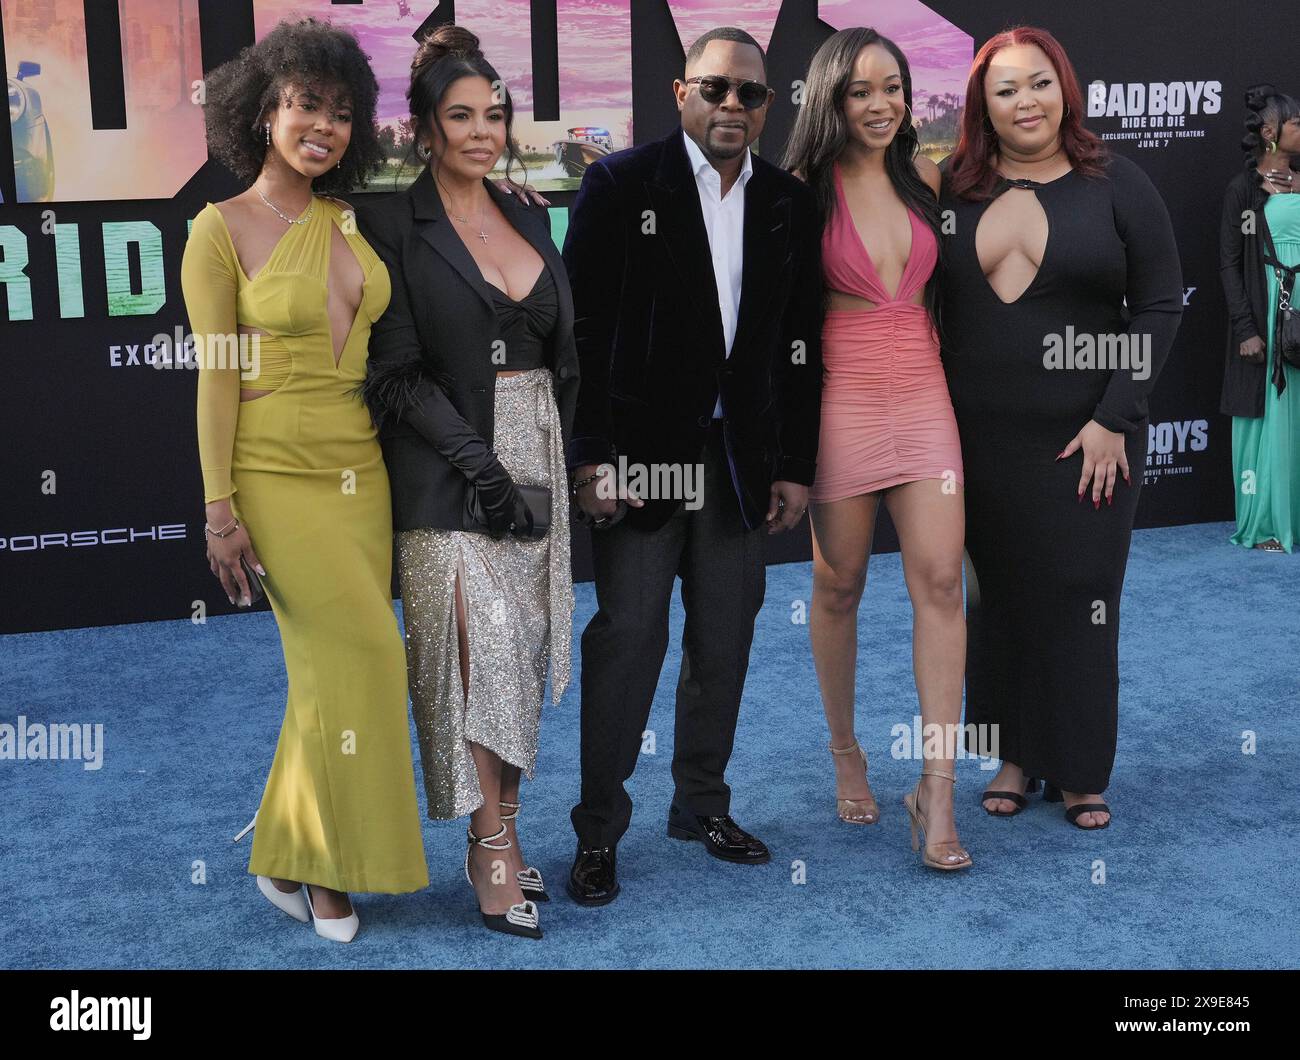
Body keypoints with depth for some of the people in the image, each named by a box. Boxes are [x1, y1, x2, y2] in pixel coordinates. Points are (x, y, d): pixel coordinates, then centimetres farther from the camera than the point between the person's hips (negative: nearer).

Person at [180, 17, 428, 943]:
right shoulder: (222, 230, -5)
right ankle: (323, 863, 12)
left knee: (335, 669, 7)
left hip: (362, 471, 5)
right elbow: (216, 377, -7)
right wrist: (220, 508, -10)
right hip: (280, 475, -5)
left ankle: (296, 860, 22)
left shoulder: (351, 223, 9)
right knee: (365, 658, -7)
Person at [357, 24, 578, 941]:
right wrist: (480, 461, -17)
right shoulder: (394, 226, -4)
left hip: (536, 453, 6)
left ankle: (498, 836, 18)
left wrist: (562, 450, 6)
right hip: (449, 469, -6)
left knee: (523, 651, 7)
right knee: (486, 645, -13)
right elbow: (397, 373, -9)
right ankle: (495, 857, -3)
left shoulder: (529, 219, 14)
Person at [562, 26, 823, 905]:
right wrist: (592, 458, -13)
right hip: (644, 452, -4)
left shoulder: (791, 204, 9)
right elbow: (584, 329, -8)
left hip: (745, 459, 4)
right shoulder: (621, 184, -4)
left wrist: (797, 466, 6)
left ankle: (703, 804, 27)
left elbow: (803, 347, 10)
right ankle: (599, 831, 11)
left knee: (726, 641, 11)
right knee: (627, 640, -1)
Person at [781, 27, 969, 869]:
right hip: (841, 396, -3)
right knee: (839, 584, 7)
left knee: (940, 580, -7)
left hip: (924, 391, 3)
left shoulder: (924, 174, 9)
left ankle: (937, 790, -4)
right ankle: (846, 752, 28)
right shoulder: (803, 190, -2)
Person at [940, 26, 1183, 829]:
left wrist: (1115, 418, -10)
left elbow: (1161, 306, -3)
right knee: (999, 595, 9)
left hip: (1087, 438, -2)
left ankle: (1081, 772, 15)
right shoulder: (955, 192, 5)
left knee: (1080, 600, 2)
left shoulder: (1117, 185, -1)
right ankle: (1016, 756, 22)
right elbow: (928, 306, 7)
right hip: (981, 438, 2)